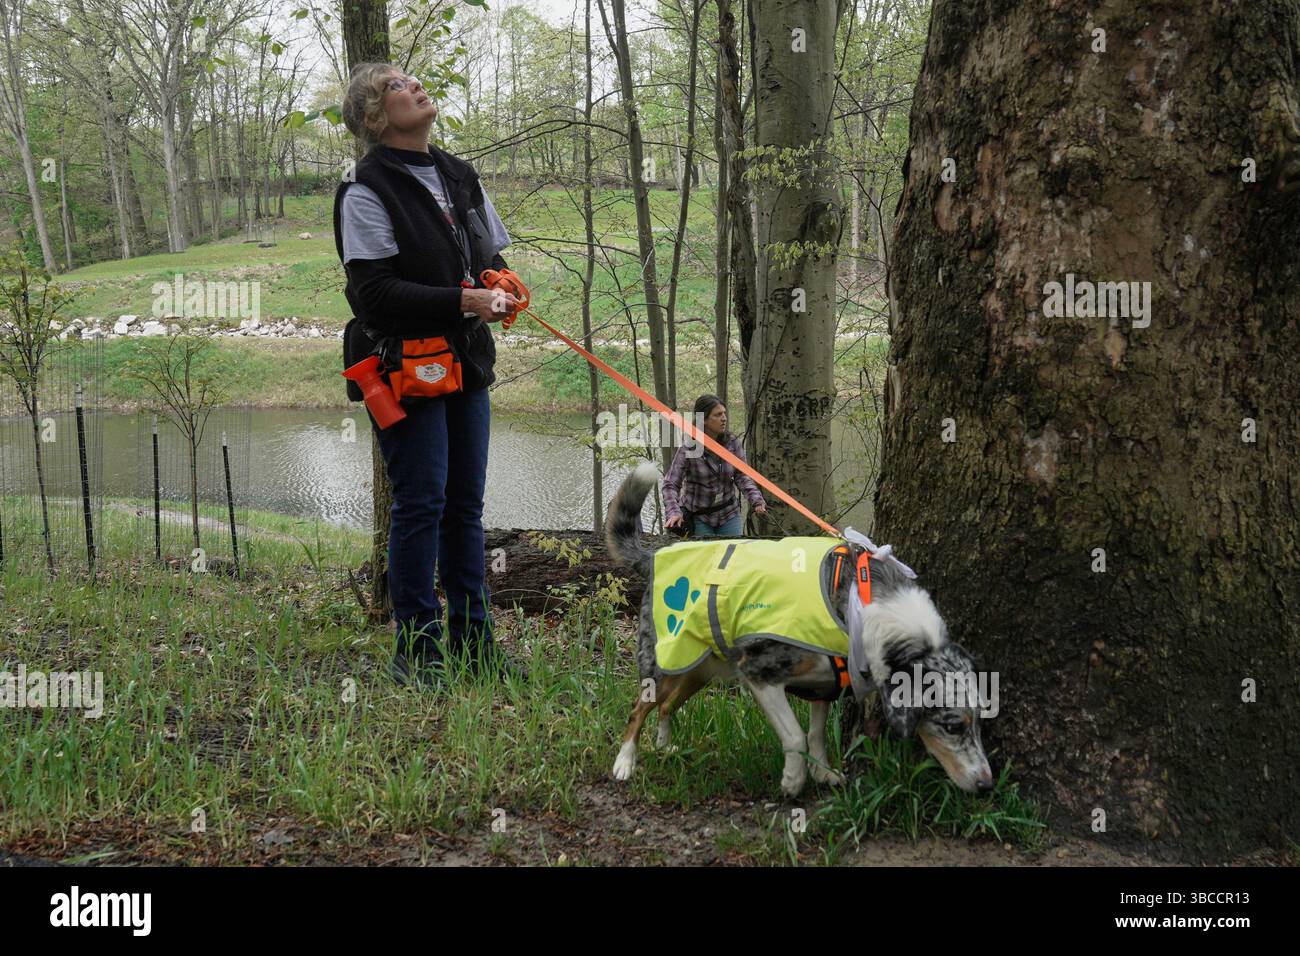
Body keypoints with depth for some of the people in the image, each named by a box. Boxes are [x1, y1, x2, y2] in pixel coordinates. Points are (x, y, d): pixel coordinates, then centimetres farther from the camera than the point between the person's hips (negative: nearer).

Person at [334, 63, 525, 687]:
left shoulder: (458, 176, 16)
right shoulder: (367, 190, -8)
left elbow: (492, 255, 25)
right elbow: (373, 291, -17)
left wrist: (501, 285, 1)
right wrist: (463, 301, -21)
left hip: (465, 363, 7)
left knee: (466, 504, 11)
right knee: (421, 505, -5)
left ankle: (474, 642, 19)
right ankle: (416, 652, 4)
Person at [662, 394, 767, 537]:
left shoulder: (733, 443, -7)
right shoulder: (688, 448, -17)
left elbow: (742, 476, -2)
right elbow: (671, 484, -15)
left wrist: (756, 500, -17)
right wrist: (674, 512, -29)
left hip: (729, 514, 3)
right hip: (698, 518, -3)